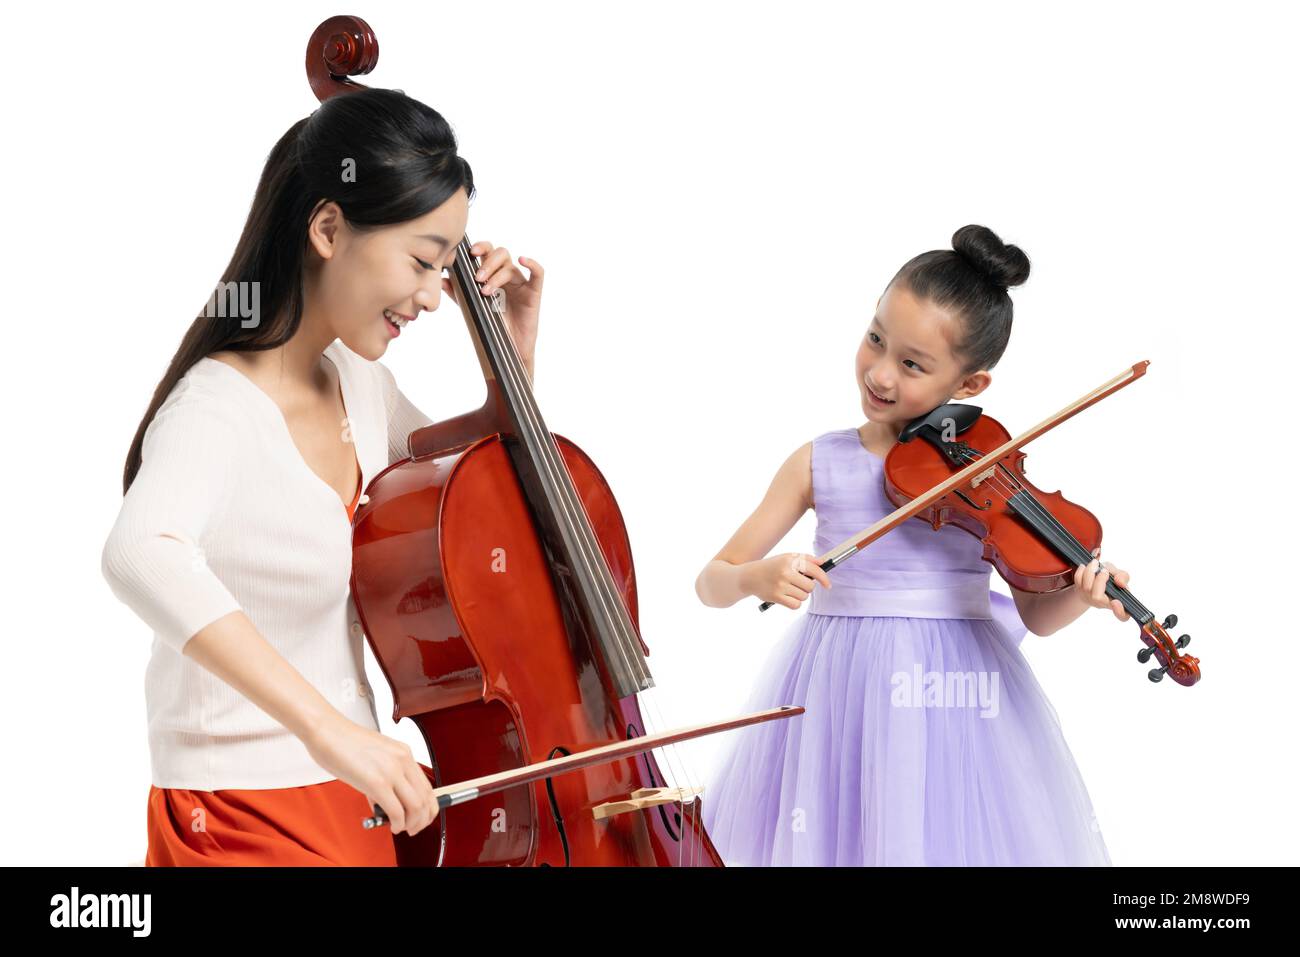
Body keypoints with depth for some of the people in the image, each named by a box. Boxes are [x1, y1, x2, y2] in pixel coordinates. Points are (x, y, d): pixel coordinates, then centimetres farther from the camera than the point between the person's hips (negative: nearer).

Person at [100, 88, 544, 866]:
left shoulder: (360, 382, 3)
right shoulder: (220, 408, -21)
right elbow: (140, 555, -42)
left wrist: (517, 350, 5)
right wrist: (325, 725, -48)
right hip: (247, 823, -7)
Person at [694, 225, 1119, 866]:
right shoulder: (821, 464, 1)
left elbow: (1034, 613, 0)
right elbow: (712, 583, 1)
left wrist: (1080, 592, -21)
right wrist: (758, 577, -21)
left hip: (964, 686, 0)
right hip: (840, 693, 1)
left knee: (954, 835, 2)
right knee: (837, 835, 3)